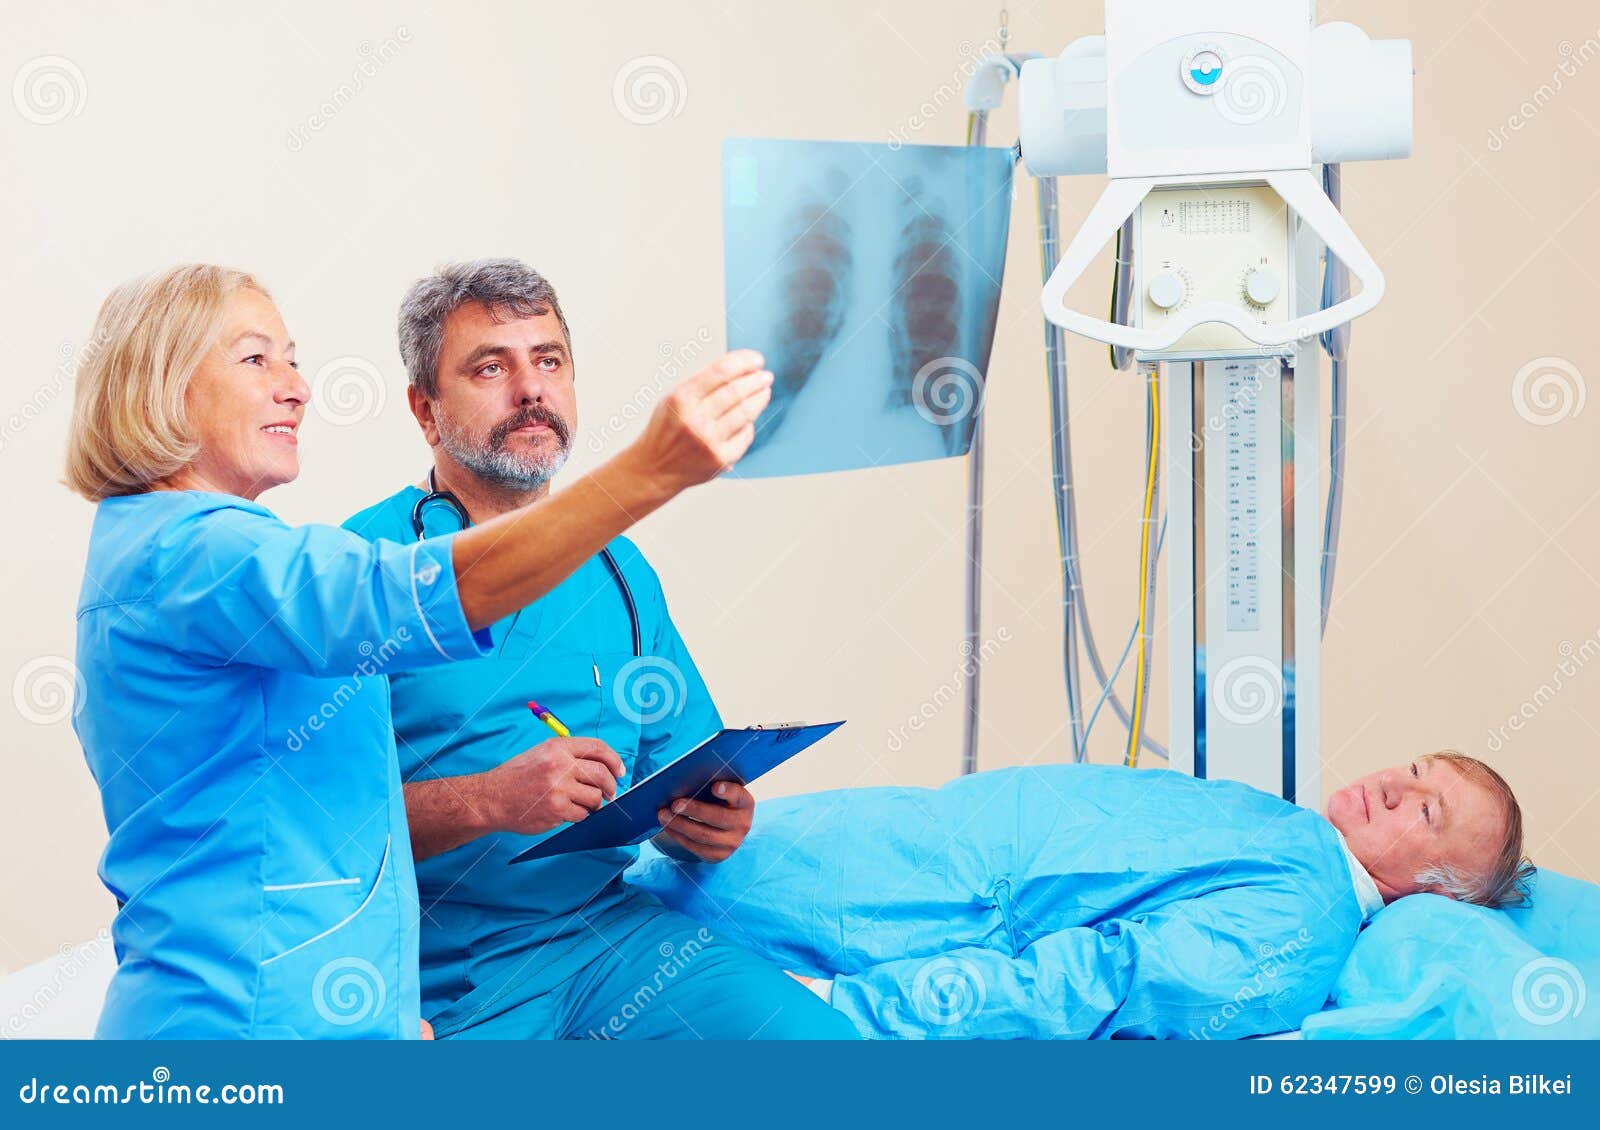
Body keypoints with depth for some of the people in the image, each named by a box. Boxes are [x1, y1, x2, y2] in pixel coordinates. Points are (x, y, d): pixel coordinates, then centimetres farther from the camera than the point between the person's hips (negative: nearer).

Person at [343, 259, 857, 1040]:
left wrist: (704, 825, -1)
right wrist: (486, 804, -24)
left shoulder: (619, 568, 15)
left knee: (821, 1039, -16)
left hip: (611, 925, 5)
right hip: (441, 973, -4)